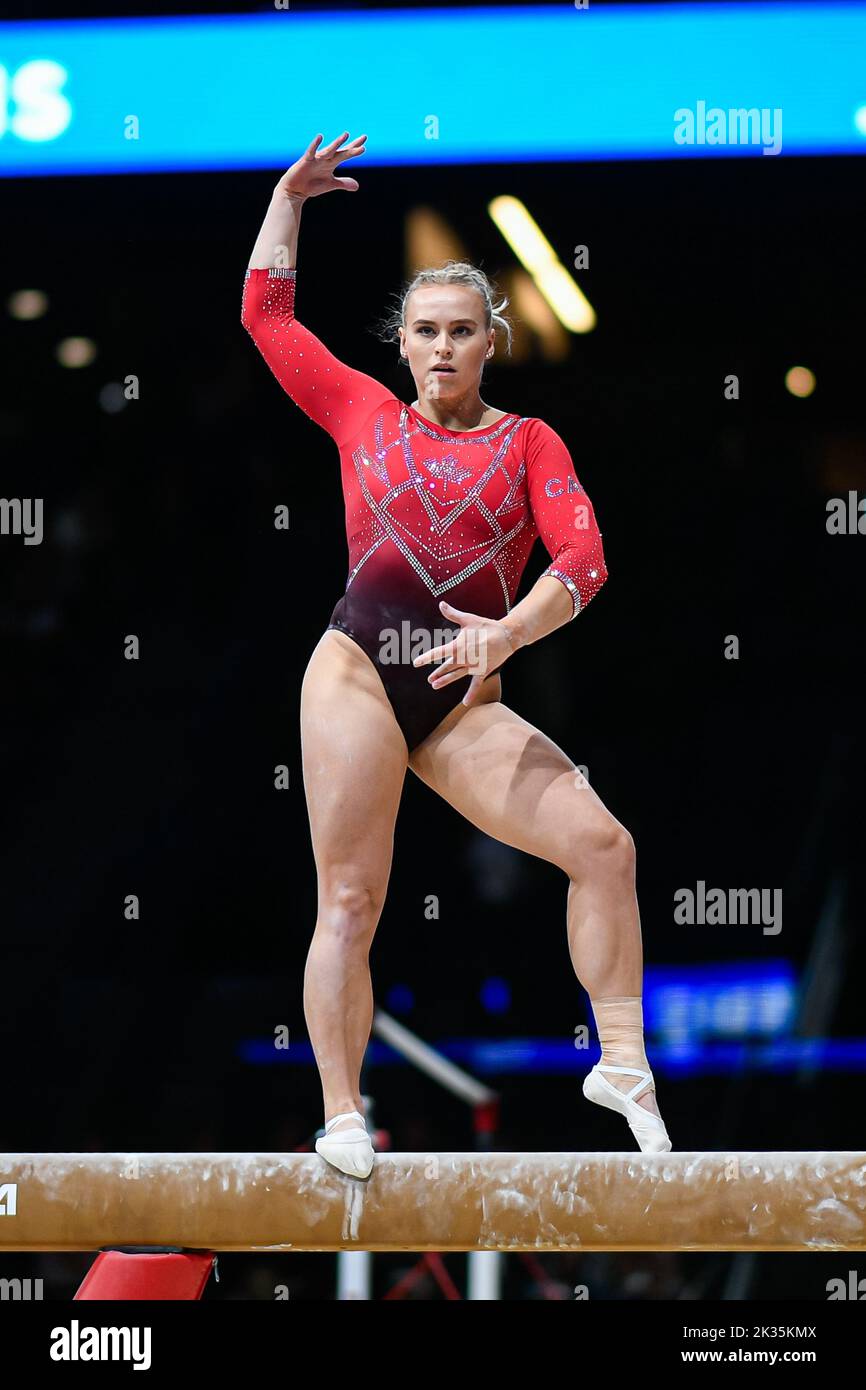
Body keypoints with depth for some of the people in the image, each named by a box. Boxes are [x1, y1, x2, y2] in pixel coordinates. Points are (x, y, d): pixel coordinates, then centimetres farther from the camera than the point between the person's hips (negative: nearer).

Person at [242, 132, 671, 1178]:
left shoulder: (529, 443, 10)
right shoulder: (363, 413, 12)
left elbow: (582, 558, -5)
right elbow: (265, 313, 18)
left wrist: (508, 632, -22)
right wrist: (288, 200, 18)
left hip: (465, 699, 1)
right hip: (357, 671, -1)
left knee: (601, 844, -14)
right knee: (348, 903, -4)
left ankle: (621, 1063, -7)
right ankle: (343, 1120, 1)